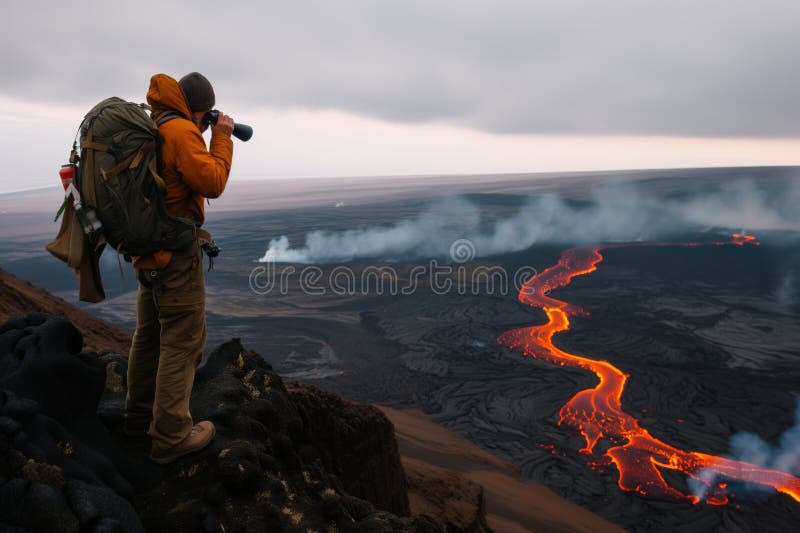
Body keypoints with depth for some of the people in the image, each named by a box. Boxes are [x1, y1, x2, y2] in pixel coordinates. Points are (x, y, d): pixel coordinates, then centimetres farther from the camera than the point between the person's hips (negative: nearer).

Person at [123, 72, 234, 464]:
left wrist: (210, 137, 15)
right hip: (177, 252, -10)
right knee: (182, 341, -3)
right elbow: (212, 183, -19)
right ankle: (171, 436, 5)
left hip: (148, 248, 10)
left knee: (149, 333, 19)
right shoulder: (181, 130, -16)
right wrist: (221, 138, -9)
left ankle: (139, 416, 34)